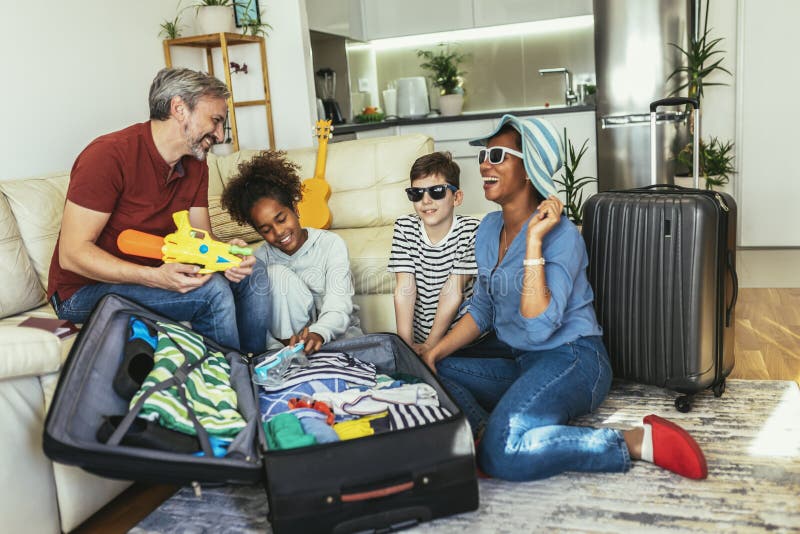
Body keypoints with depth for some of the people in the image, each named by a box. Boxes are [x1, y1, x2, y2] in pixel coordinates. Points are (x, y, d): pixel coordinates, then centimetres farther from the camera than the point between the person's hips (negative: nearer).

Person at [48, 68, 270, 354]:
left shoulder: (195, 165, 2)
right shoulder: (109, 154, -23)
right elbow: (72, 254, -25)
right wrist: (155, 277, -38)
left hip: (155, 274, 8)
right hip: (85, 290, -8)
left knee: (253, 274, -4)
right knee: (212, 290, -27)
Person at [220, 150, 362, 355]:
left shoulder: (331, 244, -7)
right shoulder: (261, 257, 1)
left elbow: (338, 304, -21)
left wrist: (320, 332, -43)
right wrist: (277, 349, -30)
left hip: (338, 331, -2)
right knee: (278, 274, -21)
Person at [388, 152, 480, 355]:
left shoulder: (470, 230, -9)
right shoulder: (404, 228, -1)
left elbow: (454, 291, -11)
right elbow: (404, 289, -8)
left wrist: (431, 345, -13)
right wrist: (406, 344, -14)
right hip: (418, 336, 2)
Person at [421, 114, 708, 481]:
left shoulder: (560, 234, -17)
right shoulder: (489, 229, 7)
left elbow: (540, 326, -27)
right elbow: (480, 310, 13)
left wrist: (534, 240, -28)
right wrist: (435, 351, -2)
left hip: (570, 358, -7)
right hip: (512, 356, 8)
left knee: (502, 454, -31)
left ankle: (636, 442, -18)